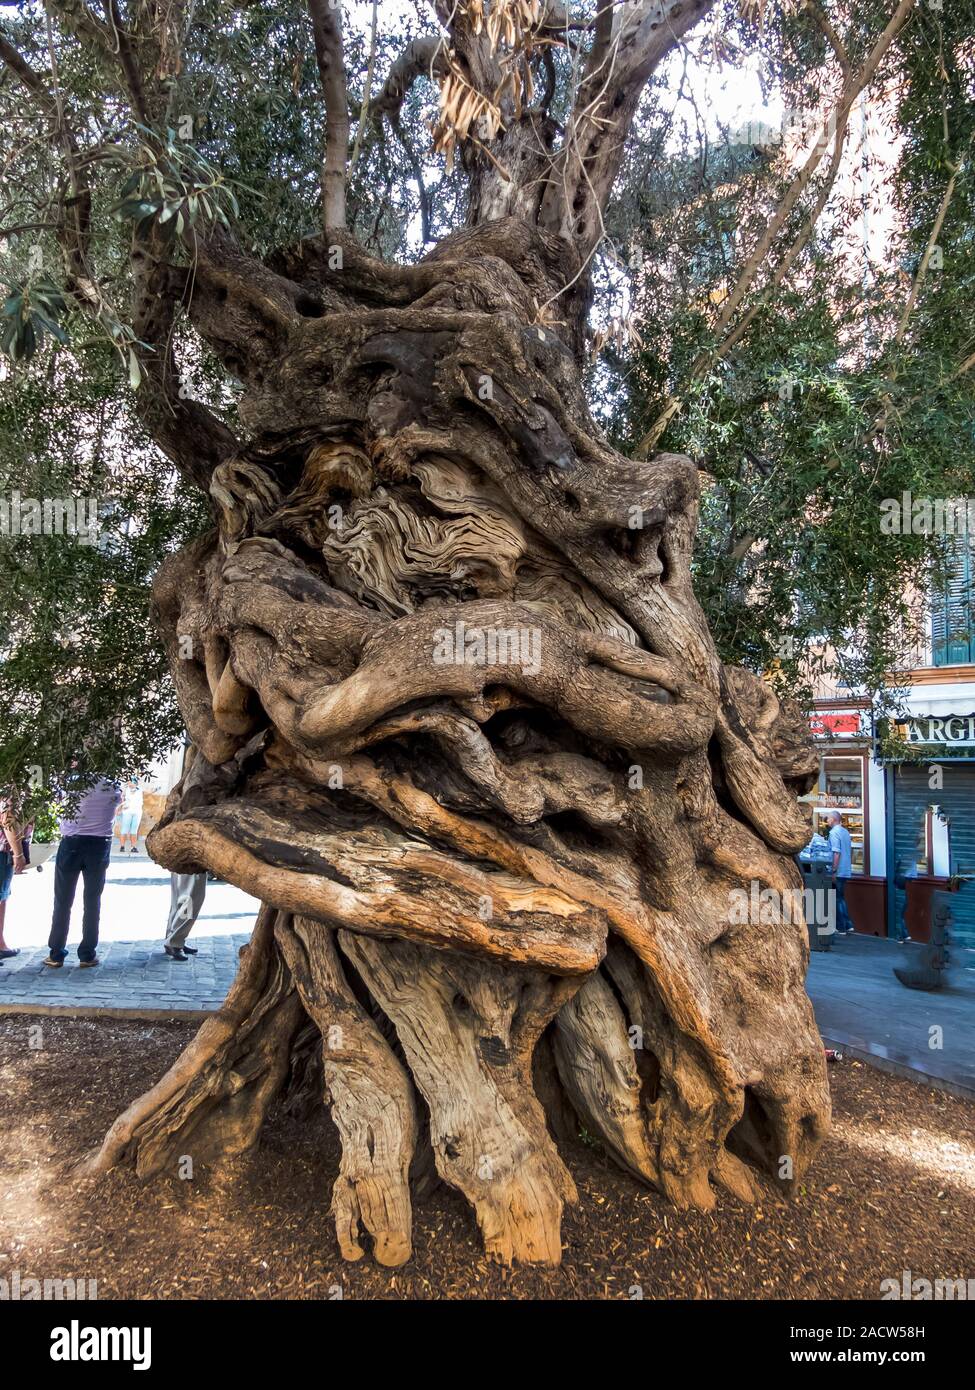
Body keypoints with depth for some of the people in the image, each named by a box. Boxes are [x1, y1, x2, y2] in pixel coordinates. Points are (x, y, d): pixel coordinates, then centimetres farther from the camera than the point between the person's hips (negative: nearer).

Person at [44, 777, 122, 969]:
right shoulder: (114, 786, -4)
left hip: (71, 843, -1)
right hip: (100, 844, 1)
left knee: (63, 901, 9)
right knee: (92, 901, 8)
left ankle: (56, 954, 12)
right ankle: (87, 955, 10)